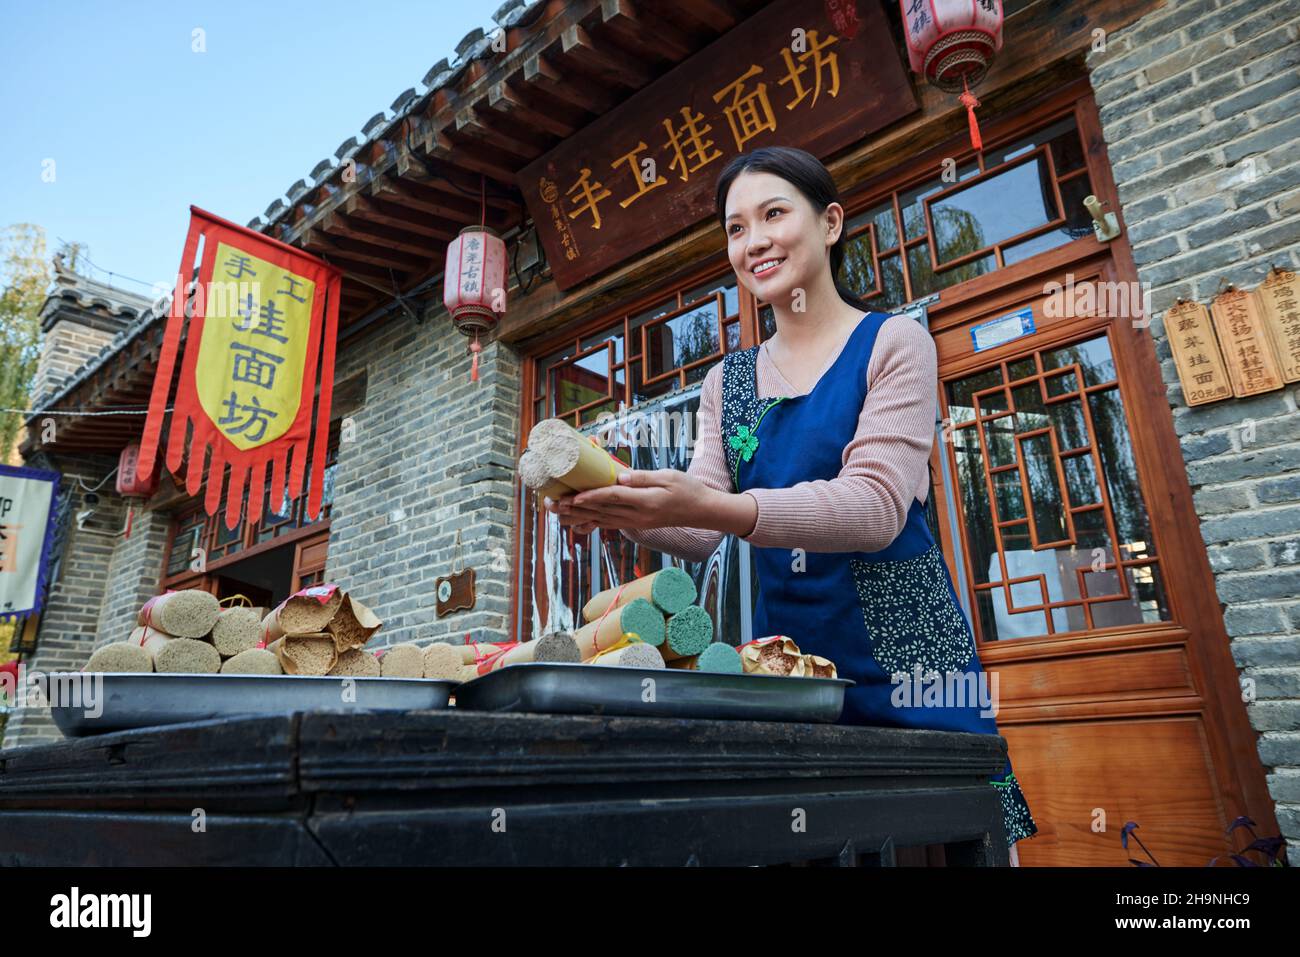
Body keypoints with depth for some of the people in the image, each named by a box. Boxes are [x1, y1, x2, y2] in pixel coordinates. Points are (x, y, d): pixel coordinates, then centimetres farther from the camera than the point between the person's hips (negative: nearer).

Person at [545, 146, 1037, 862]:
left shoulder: (892, 341, -3)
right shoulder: (727, 383, 10)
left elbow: (877, 507, -18)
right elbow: (700, 535, 2)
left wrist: (713, 505, -32)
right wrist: (625, 513, -20)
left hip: (904, 653, -3)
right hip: (785, 660, 4)